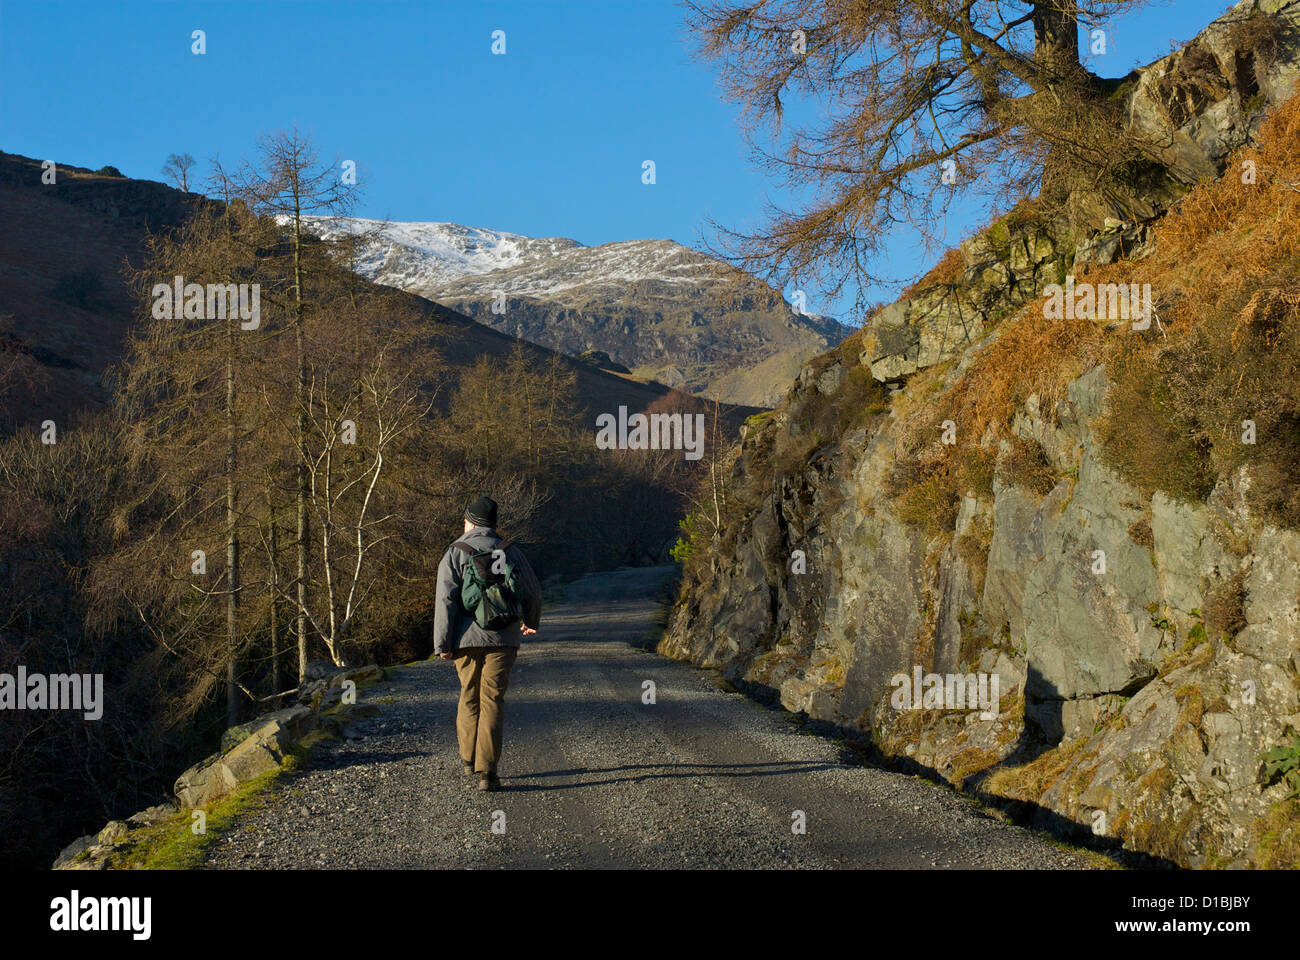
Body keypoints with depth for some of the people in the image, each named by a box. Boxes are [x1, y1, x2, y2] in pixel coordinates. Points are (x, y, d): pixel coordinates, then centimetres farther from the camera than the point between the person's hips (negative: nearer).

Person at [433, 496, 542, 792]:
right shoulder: (511, 552, 6)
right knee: (492, 702, -1)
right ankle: (486, 771, -7)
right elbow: (533, 592, 13)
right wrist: (532, 622, 33)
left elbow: (446, 600, -8)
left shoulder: (455, 553, -1)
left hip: (467, 638, 0)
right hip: (502, 639, 0)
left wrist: (442, 643, -7)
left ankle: (468, 759, 26)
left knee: (469, 697, 17)